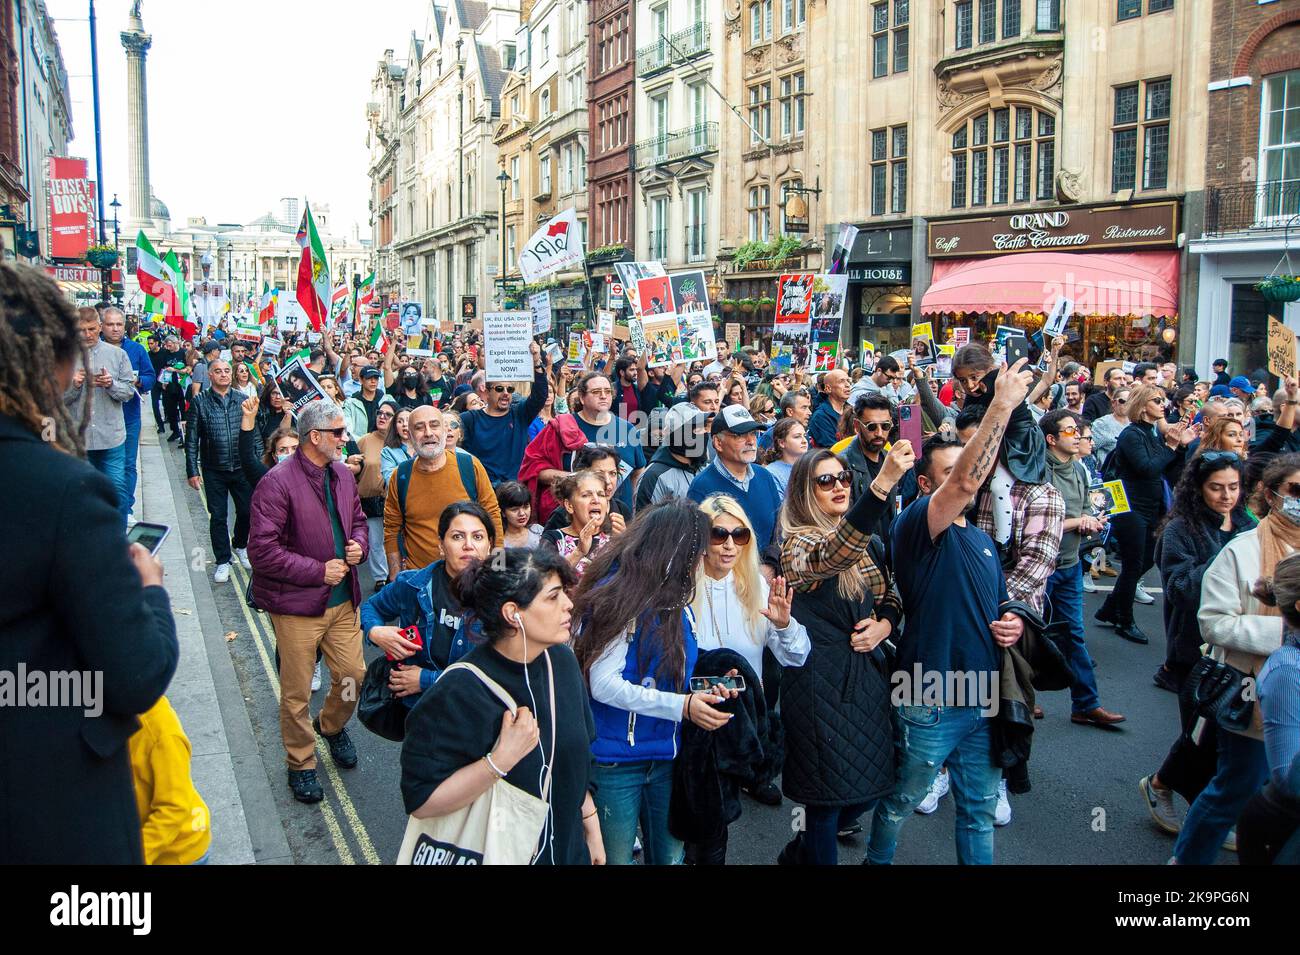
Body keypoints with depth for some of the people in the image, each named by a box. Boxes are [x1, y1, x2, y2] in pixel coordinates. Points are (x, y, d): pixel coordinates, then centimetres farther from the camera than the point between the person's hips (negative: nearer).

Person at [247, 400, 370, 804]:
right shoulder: (277, 482, -18)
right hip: (297, 603, -6)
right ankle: (301, 764, 28)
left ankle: (332, 725, 43)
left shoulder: (343, 474, 5)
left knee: (353, 675, 11)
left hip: (342, 599, 6)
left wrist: (359, 545, -2)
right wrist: (318, 571, -18)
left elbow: (358, 519, 21)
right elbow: (262, 550, -21)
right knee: (296, 692, 8)